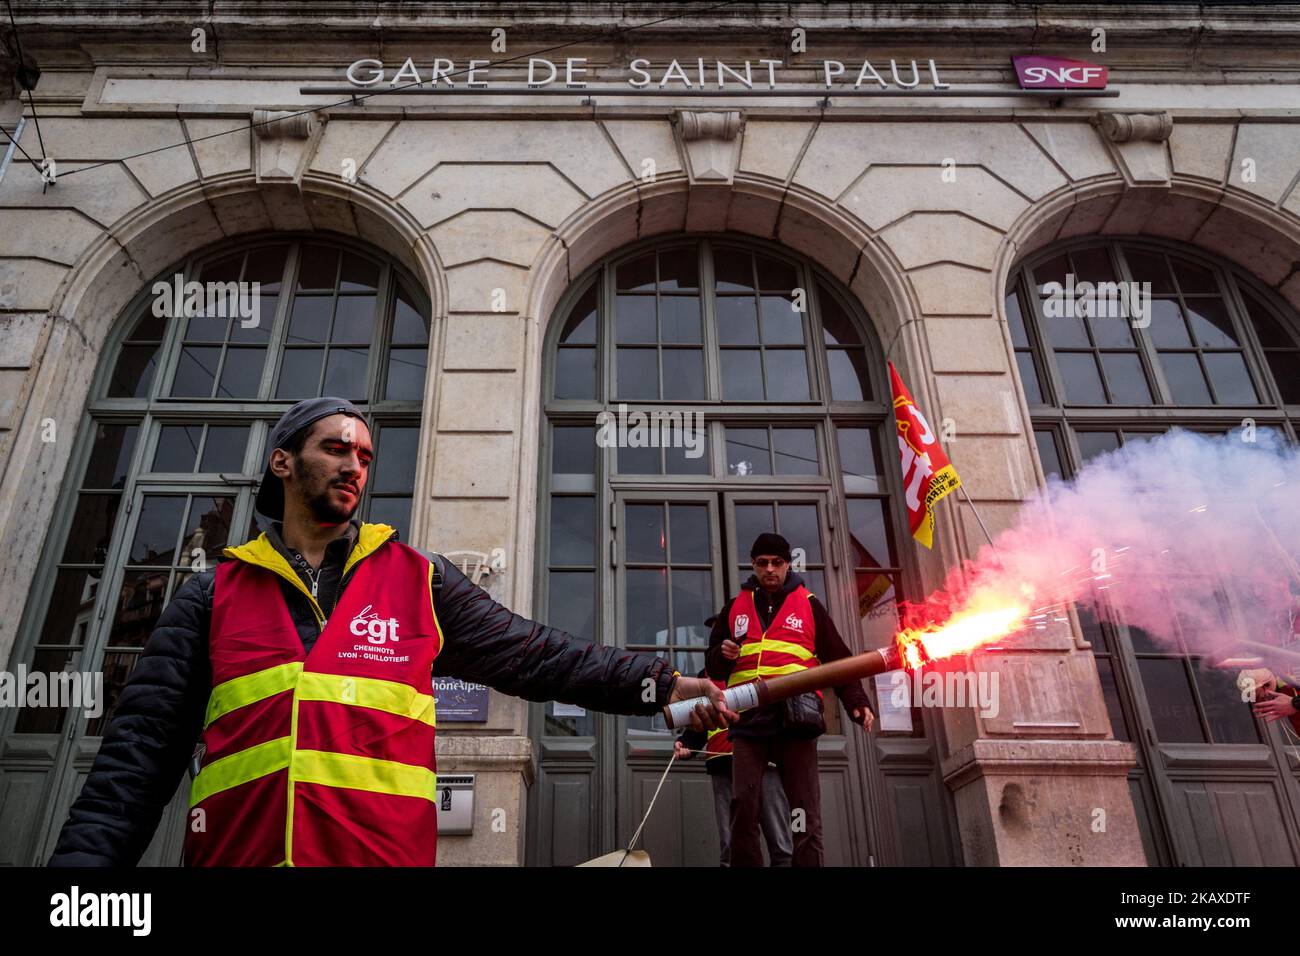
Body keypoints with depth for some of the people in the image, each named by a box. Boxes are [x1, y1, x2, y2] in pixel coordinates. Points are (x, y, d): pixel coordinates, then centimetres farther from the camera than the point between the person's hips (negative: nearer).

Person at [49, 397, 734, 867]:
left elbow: (532, 655, 6)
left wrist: (658, 684, -1)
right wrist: (83, 856, -8)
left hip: (387, 851, 0)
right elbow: (141, 756, 7)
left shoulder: (419, 580, 9)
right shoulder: (214, 595, 10)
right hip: (231, 850, 1)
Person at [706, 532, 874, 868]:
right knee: (743, 808, -5)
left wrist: (857, 702, -6)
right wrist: (723, 655, -2)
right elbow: (713, 666, 22)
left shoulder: (809, 605, 12)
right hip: (748, 719, 2)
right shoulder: (734, 608, 18)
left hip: (795, 718, -1)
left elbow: (838, 660, 9)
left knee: (806, 814, -2)